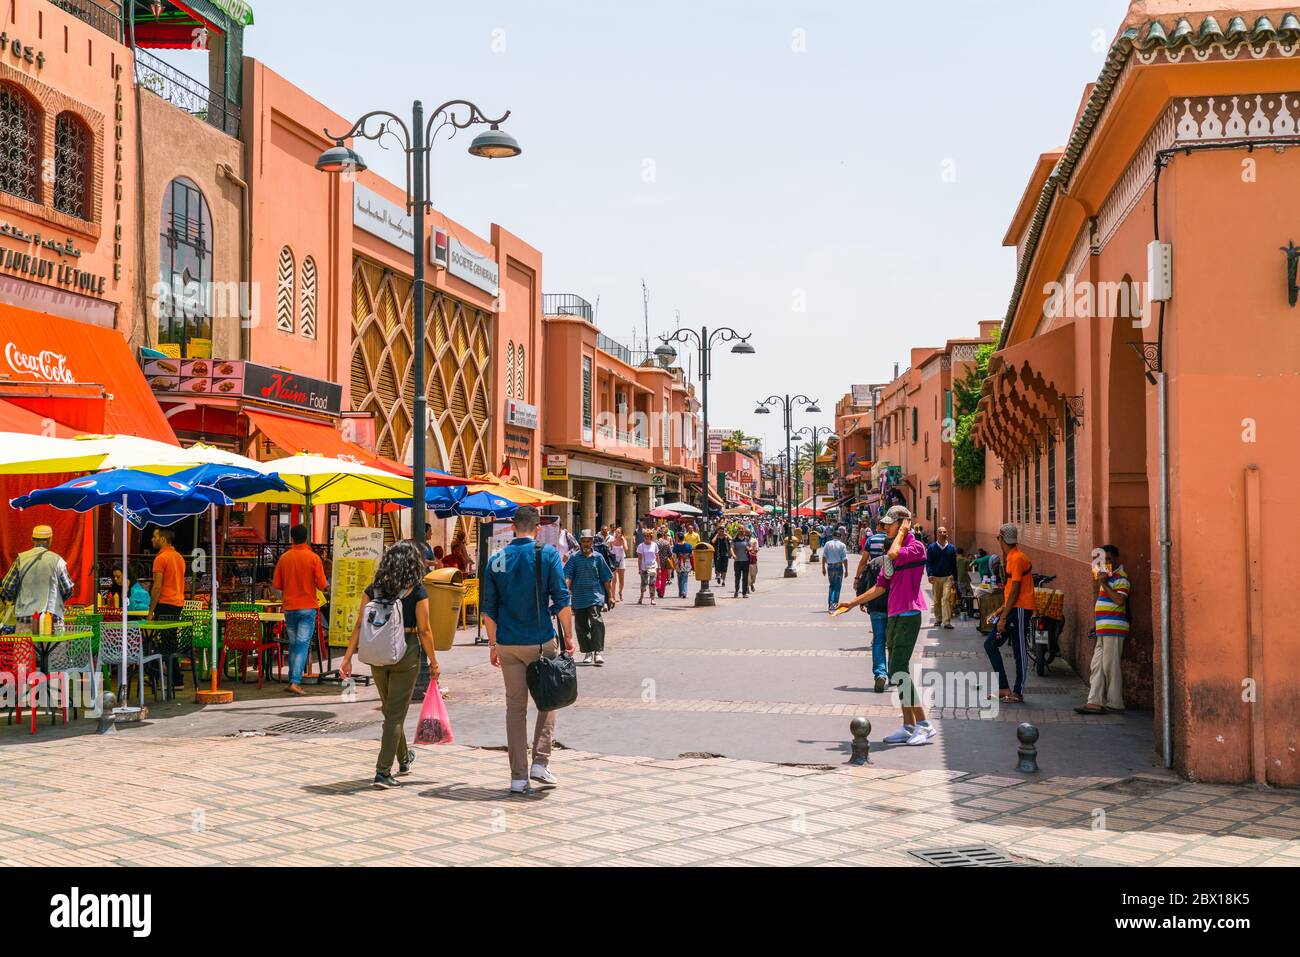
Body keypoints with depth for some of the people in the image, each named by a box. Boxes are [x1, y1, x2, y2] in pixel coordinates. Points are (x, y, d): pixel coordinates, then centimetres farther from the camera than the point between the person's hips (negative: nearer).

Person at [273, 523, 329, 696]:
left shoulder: (284, 558, 2)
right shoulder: (313, 558, -8)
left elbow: (277, 585, 5)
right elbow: (322, 585, -10)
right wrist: (326, 585, 12)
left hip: (289, 608, 3)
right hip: (307, 607, -3)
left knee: (293, 645, 14)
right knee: (302, 646, -4)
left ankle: (292, 680, 18)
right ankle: (295, 682, -13)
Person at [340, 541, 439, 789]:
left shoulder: (374, 588, 3)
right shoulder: (417, 591, -8)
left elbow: (360, 625, 0)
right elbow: (424, 631, -8)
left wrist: (348, 657, 3)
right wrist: (434, 662, 2)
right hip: (406, 654, -5)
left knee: (390, 710, 21)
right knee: (396, 714, 2)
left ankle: (404, 759, 40)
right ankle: (383, 772, -1)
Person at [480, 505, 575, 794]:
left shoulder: (497, 560, 4)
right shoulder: (547, 554, -6)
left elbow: (489, 608, 8)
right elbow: (562, 599, -9)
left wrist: (493, 644, 16)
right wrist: (568, 635, 1)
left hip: (508, 644, 3)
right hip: (541, 641, -3)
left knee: (515, 708, 9)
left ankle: (518, 777, 10)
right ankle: (540, 762, 6)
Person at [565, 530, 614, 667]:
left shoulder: (597, 557, 6)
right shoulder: (574, 557, 4)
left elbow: (606, 578, 10)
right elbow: (568, 576, -3)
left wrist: (610, 596, 10)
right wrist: (566, 591, -18)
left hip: (595, 595, -2)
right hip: (578, 596, 2)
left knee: (596, 621, -18)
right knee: (580, 625, 7)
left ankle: (598, 651, -18)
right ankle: (587, 652, 20)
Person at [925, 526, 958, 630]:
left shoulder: (951, 547, 8)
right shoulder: (931, 547, 3)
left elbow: (954, 564, 11)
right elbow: (928, 562, 1)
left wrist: (955, 580, 10)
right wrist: (930, 575, -14)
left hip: (948, 577, -1)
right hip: (936, 578, 1)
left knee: (946, 599, -12)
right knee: (937, 600, 8)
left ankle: (947, 622, -15)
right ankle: (938, 619, 23)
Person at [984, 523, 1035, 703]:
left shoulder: (1017, 558, -14)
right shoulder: (1011, 557, 15)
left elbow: (1015, 591, -18)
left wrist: (1003, 617, -18)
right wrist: (1002, 609, 17)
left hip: (1020, 610, -10)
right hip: (1013, 608, 10)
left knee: (1019, 652, -3)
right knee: (990, 644, 7)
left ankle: (1018, 692, 4)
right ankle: (1004, 688, 9)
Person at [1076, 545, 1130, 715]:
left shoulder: (1121, 577, -9)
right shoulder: (1109, 576, 21)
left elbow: (1120, 599, -24)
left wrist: (1103, 583, -19)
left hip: (1114, 630, -10)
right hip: (1104, 630, 10)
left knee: (1111, 666, -6)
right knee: (1096, 666, 7)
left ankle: (1115, 704, 1)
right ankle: (1095, 702, 7)